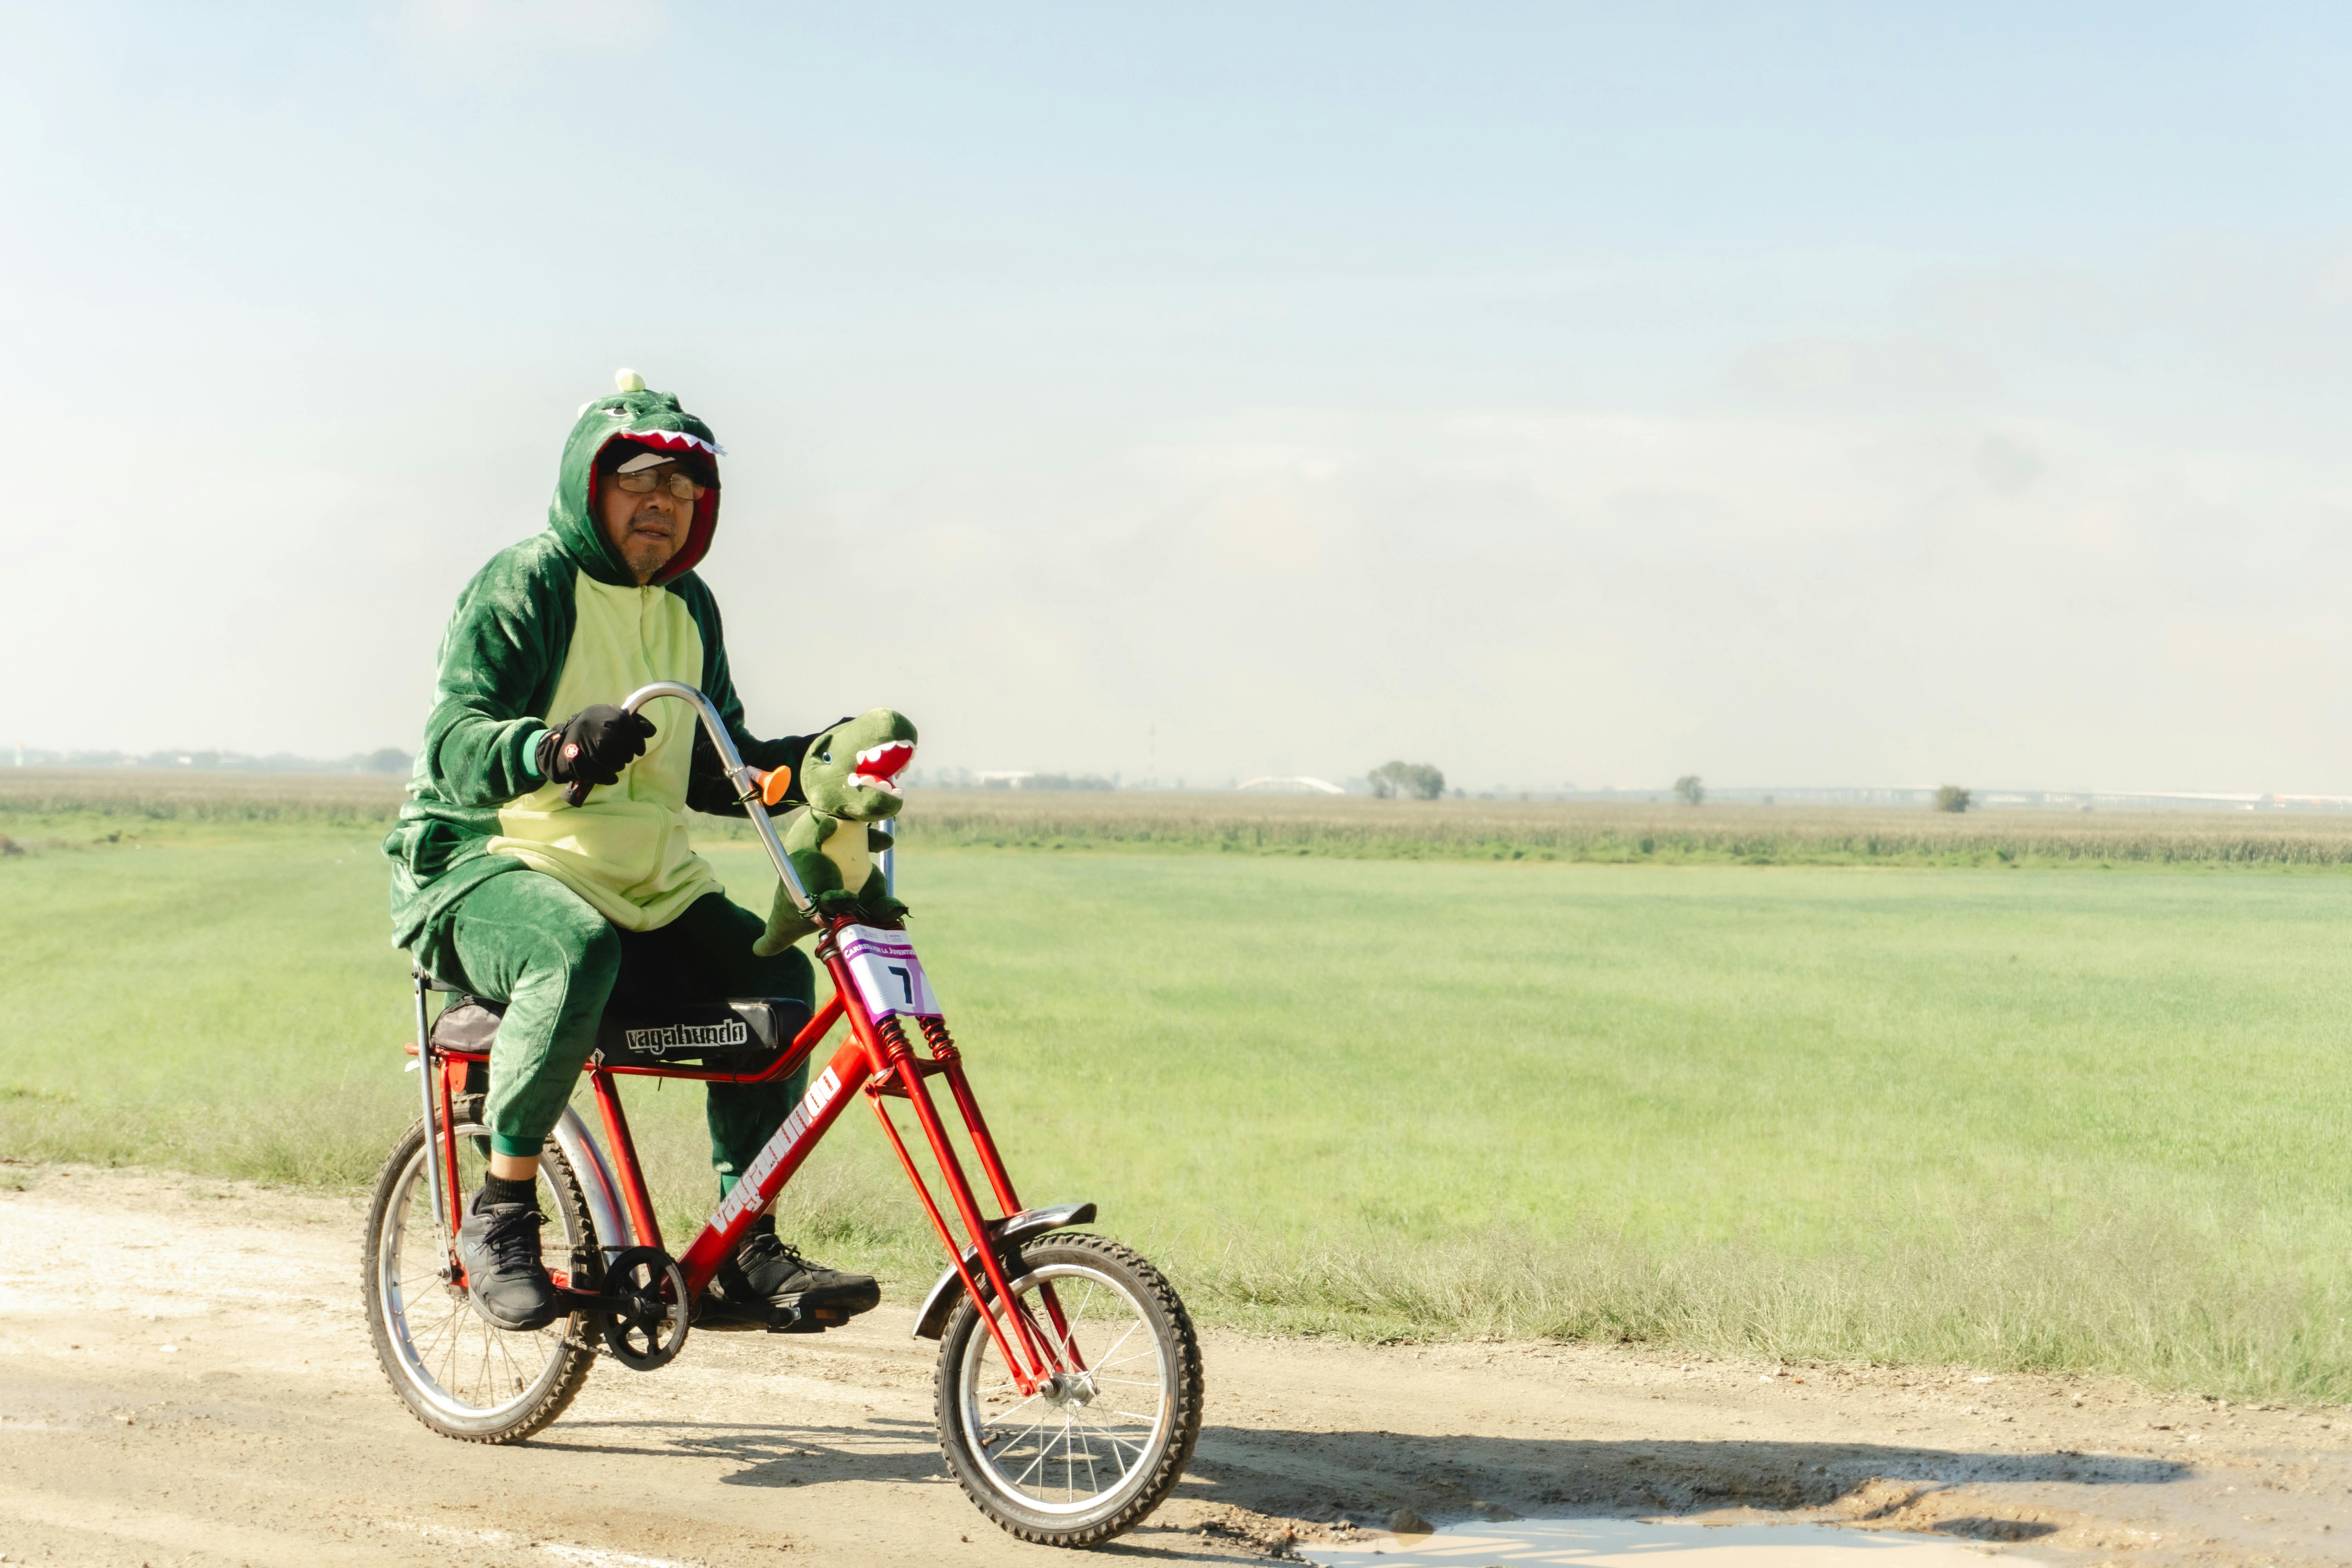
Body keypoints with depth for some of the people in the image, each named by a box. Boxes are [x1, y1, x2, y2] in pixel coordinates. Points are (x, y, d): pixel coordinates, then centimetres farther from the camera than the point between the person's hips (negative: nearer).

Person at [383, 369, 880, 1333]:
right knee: (578, 955, -38)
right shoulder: (523, 586, -8)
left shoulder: (689, 608, 14)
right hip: (486, 866, -7)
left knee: (772, 974, -14)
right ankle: (499, 1218, -23)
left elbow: (715, 769, 19)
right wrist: (551, 749, -42)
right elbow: (452, 745, -21)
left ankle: (745, 1251, -7)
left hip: (646, 887, 7)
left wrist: (807, 764, -1)